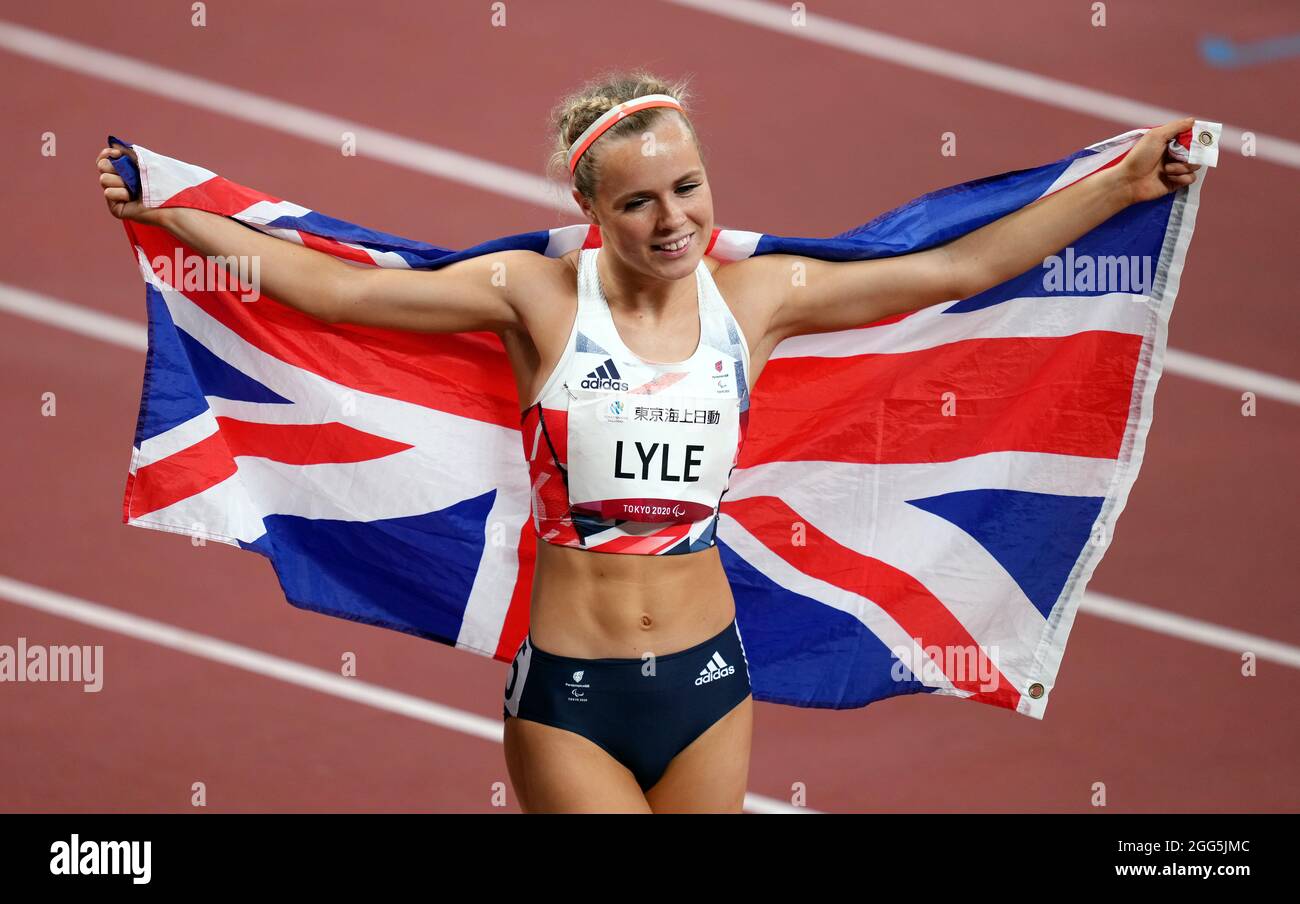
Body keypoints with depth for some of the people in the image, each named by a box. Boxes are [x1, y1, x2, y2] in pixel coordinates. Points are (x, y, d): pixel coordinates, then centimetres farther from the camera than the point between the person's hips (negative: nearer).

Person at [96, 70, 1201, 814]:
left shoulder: (757, 296, 0)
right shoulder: (538, 296, -8)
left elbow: (958, 268, 5)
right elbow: (334, 287, -7)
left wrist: (1121, 185, 5)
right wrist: (164, 211, -9)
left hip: (706, 679, 3)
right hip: (568, 692, -3)